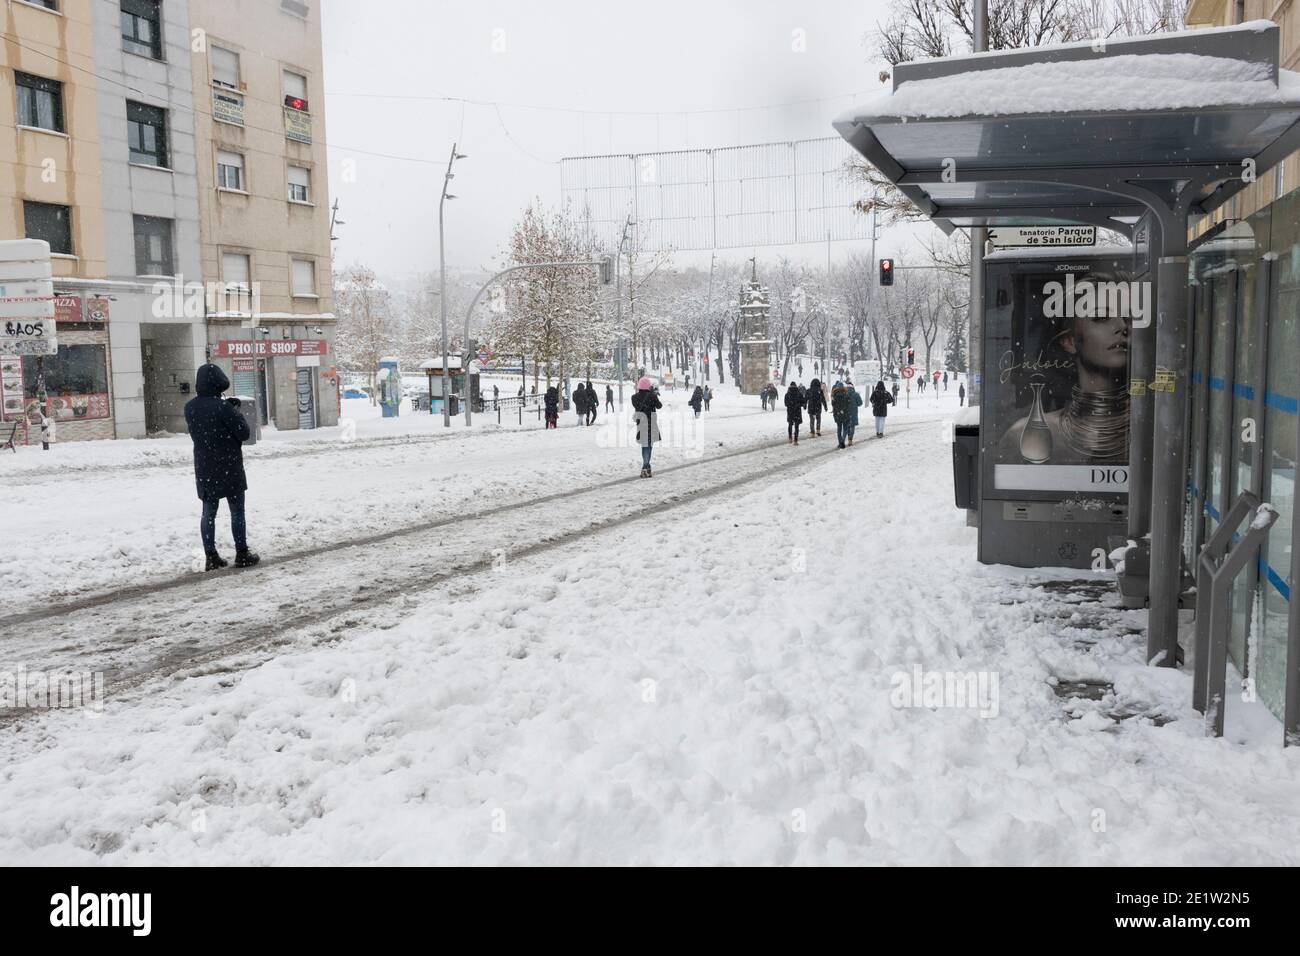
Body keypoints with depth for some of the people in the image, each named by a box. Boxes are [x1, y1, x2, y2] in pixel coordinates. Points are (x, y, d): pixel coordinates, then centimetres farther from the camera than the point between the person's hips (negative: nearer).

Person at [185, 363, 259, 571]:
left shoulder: (190, 408, 1)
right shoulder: (222, 407, -18)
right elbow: (243, 433, -14)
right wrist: (236, 412, 1)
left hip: (204, 469, 5)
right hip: (229, 467, -5)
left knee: (209, 512, 10)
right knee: (237, 511, 5)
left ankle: (211, 556, 11)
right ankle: (242, 554, 9)